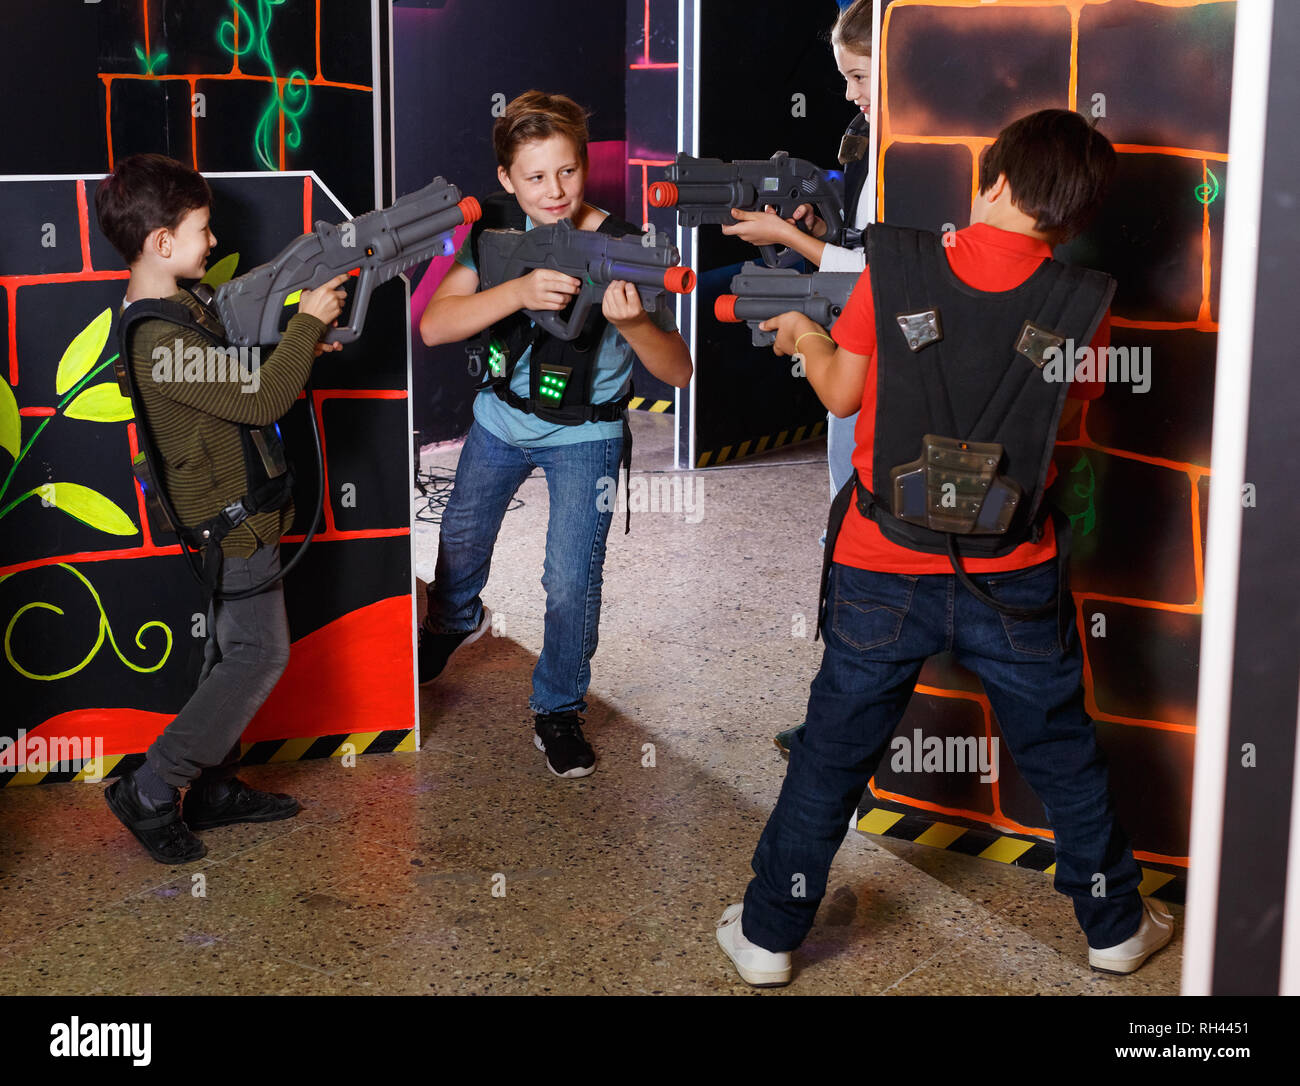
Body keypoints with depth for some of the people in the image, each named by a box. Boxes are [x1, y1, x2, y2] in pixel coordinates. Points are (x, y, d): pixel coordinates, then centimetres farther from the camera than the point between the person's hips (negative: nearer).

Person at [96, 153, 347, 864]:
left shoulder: (171, 309, 7)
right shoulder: (159, 339, -26)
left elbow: (232, 380, 20)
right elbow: (260, 400, -27)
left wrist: (297, 352, 7)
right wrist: (307, 322, -17)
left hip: (227, 511, 10)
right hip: (230, 520, -10)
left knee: (231, 654, 17)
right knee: (259, 656, -5)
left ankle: (214, 790, 27)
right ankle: (150, 791, 2)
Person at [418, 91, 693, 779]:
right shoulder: (497, 228, -16)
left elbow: (677, 371, -25)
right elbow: (434, 326, -26)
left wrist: (632, 322, -47)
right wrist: (520, 291, -42)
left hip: (584, 434, -4)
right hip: (501, 418, 4)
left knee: (571, 582, -12)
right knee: (459, 546, 21)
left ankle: (557, 710, 13)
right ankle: (456, 623, 56)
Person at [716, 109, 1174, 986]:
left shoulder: (892, 271, -10)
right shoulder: (1080, 306, -10)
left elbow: (842, 393, 2)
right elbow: (1072, 402, 6)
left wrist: (804, 333, 22)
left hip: (883, 575, 0)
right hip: (1015, 582, 0)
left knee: (832, 756, 14)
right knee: (1064, 756, 19)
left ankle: (769, 933, 24)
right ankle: (1115, 923, 35)